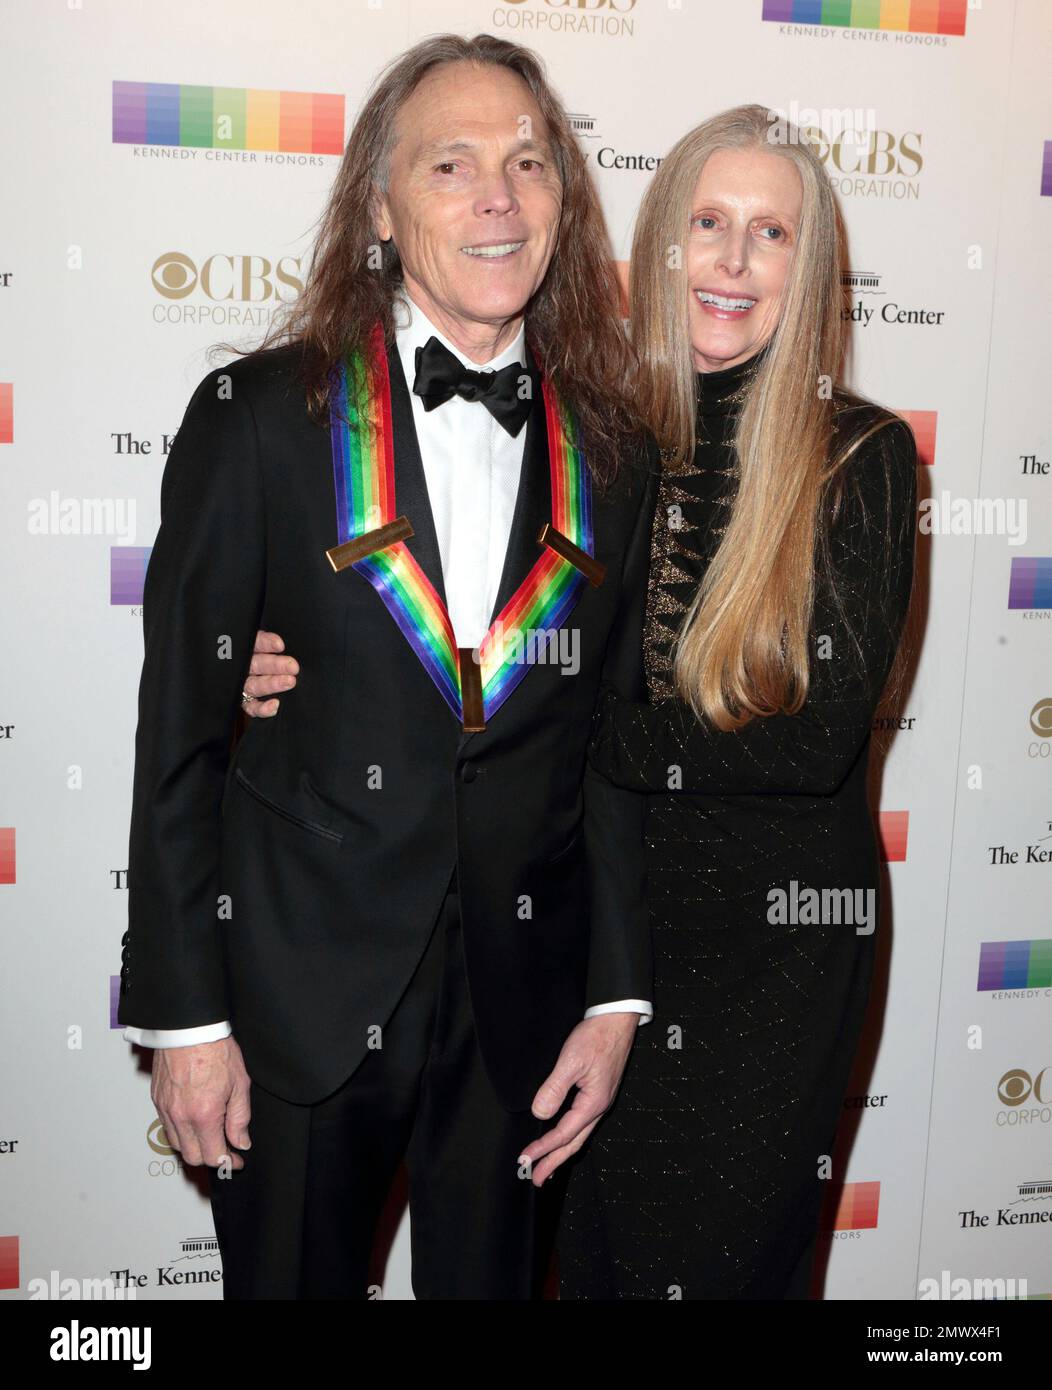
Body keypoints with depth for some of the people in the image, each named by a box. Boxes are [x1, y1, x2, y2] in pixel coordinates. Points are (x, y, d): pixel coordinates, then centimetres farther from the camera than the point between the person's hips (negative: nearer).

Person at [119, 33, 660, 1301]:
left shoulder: (610, 454, 2)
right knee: (289, 1279, 16)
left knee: (493, 1279, 19)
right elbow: (179, 731, -6)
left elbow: (614, 743, 5)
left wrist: (615, 1000, 2)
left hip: (522, 1006, 3)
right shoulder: (260, 415, -6)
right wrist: (183, 1013, -7)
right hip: (298, 994, -2)